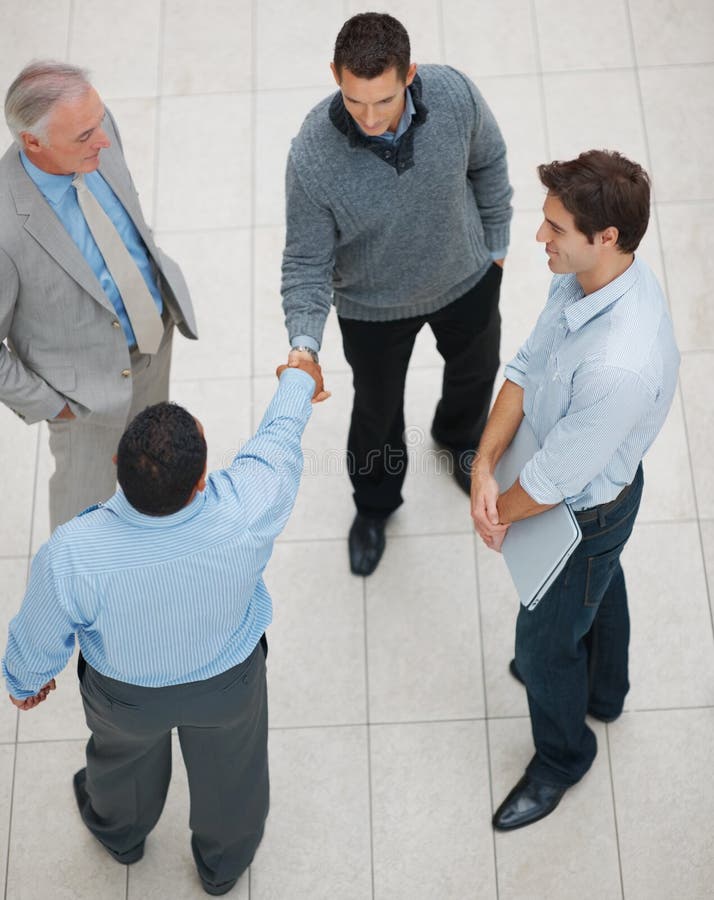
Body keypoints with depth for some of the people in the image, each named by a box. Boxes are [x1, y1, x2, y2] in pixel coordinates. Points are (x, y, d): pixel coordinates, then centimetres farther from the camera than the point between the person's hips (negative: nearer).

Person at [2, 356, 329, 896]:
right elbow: (279, 440, -16)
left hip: (126, 695, 0)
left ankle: (119, 831, 69)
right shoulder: (247, 512, -41)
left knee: (125, 754, 35)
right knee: (230, 769, 33)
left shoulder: (71, 556, -42)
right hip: (230, 683, 1)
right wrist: (297, 381, 7)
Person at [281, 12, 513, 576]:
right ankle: (375, 503, 56)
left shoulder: (455, 95, -30)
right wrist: (304, 343, -38)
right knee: (377, 409, 23)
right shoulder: (312, 156, -36)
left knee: (476, 369, 31)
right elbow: (307, 262, -24)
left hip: (467, 279, 3)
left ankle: (459, 436, 69)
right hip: (374, 307, -2)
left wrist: (496, 242, 5)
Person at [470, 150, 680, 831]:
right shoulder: (586, 273, -19)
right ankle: (603, 690, 66)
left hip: (587, 509, -8)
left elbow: (556, 477, -32)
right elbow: (528, 365, -8)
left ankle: (563, 755, 49)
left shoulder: (621, 365, -46)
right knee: (599, 588, 35)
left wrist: (500, 514, -13)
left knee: (544, 641, 18)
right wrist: (483, 466, -17)